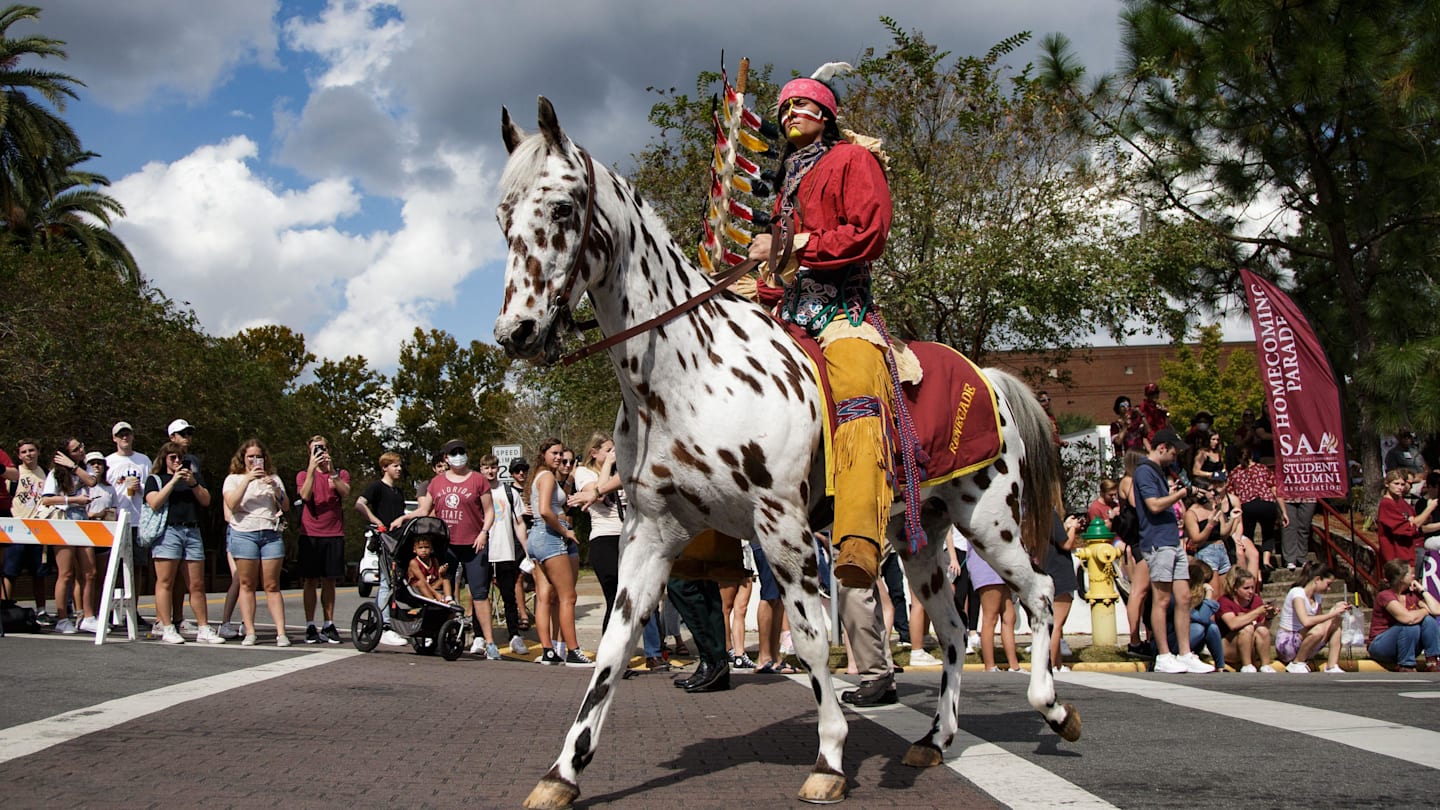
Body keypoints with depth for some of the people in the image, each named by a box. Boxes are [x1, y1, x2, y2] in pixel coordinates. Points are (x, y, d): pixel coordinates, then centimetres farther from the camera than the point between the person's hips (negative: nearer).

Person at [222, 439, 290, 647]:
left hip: (271, 534, 2)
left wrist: (275, 488, -5)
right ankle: (250, 632, -1)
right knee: (247, 584, -3)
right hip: (244, 534, -1)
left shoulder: (273, 479, 20)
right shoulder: (234, 479, 12)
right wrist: (247, 480, -13)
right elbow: (232, 505, -6)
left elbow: (286, 507, 11)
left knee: (272, 585, -3)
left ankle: (281, 632, -8)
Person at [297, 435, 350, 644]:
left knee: (329, 581, 4)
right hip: (310, 534, -1)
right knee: (310, 581, -1)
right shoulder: (303, 475, 9)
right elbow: (305, 495, -11)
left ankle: (329, 625, 10)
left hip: (334, 534, 1)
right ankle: (310, 626, 2)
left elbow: (345, 493, -9)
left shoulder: (341, 474, 11)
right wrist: (312, 468, -17)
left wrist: (332, 471, -19)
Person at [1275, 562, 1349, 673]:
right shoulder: (1297, 593, -18)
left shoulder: (1316, 597, 10)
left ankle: (1332, 667, -10)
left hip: (1302, 641, 8)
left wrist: (1335, 609, -2)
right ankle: (1297, 664, -12)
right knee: (1318, 630, -35)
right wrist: (1332, 614, -26)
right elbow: (1306, 621, -33)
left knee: (1338, 621, -7)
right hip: (1286, 643, -8)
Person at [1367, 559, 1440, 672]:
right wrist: (1424, 610, -14)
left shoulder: (1412, 594, 4)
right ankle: (1405, 667, -19)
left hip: (1407, 648, 7)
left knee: (1428, 620, -14)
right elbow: (1408, 618, -34)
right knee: (1411, 625, -31)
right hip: (1381, 647, -6)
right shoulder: (1385, 596, -19)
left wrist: (1422, 590, -4)